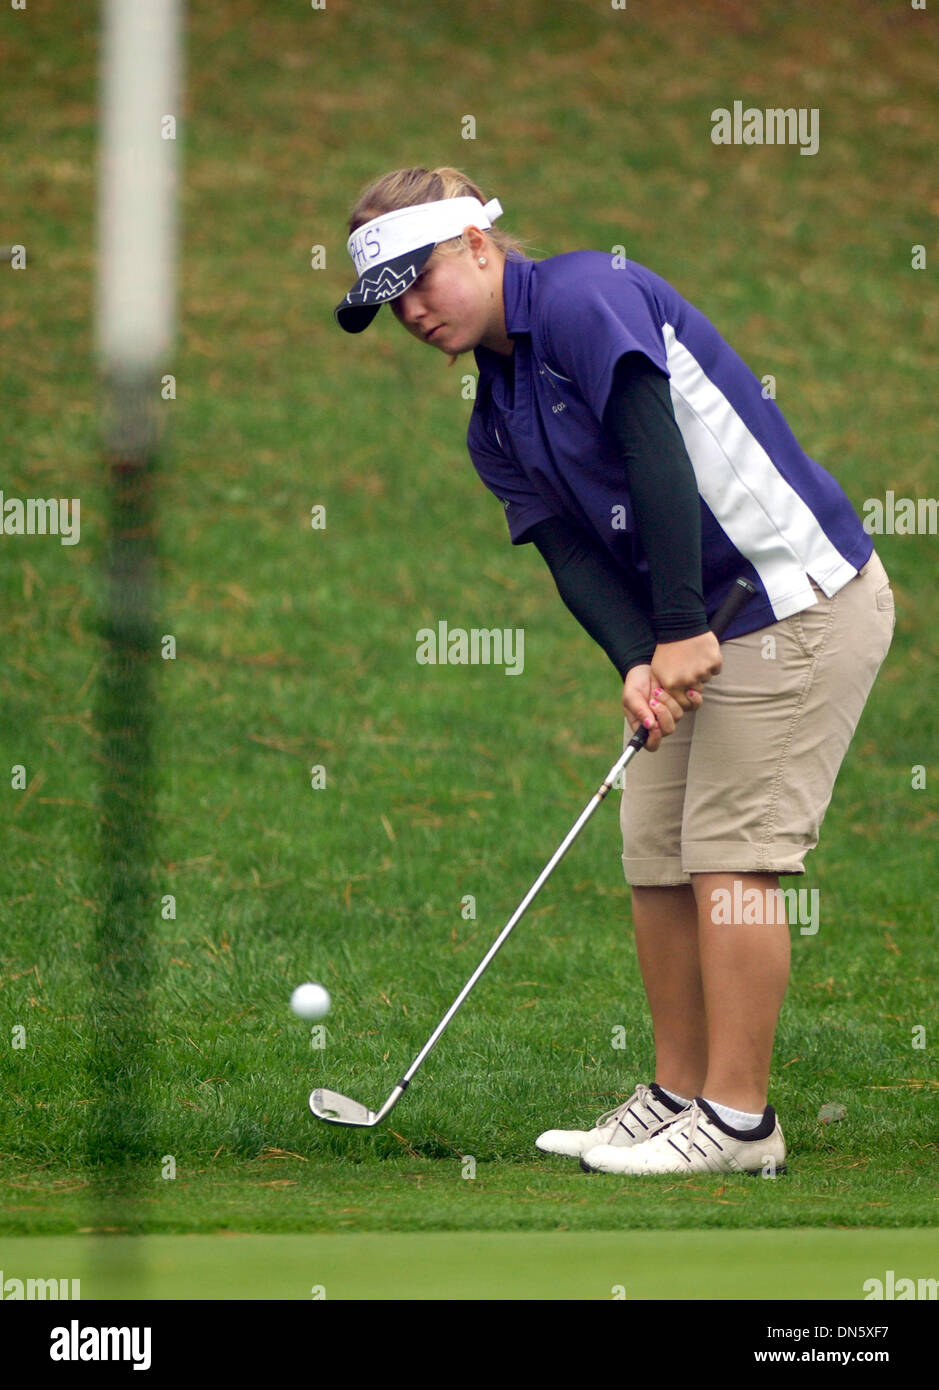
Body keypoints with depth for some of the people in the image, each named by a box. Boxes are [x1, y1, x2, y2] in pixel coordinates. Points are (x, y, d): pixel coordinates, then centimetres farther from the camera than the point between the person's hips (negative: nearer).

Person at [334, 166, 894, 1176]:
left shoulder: (586, 295, -14)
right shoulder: (494, 426, 13)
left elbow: (659, 456, -23)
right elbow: (572, 550, 1)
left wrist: (681, 631, -26)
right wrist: (636, 660, -18)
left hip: (800, 592, -9)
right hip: (701, 629, 9)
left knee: (729, 850, -10)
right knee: (655, 844, 8)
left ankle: (738, 1120, -7)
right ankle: (679, 1093, 16)